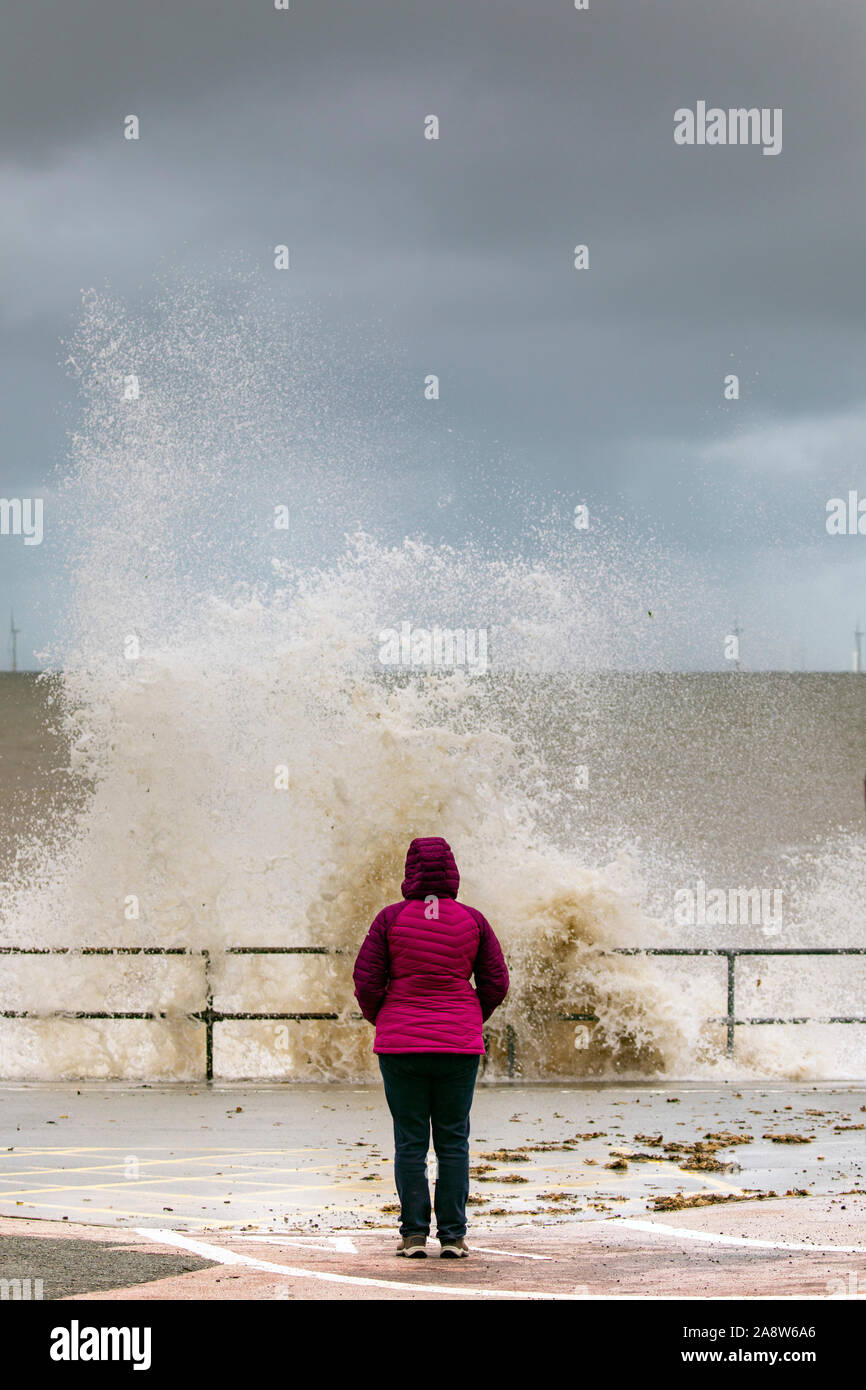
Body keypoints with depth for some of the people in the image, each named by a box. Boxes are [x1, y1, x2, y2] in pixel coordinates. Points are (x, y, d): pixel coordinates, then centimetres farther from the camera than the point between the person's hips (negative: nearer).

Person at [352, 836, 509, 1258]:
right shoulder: (472, 921, 0)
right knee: (453, 1140, 6)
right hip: (458, 1047, 1)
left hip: (401, 1046, -1)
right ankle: (453, 1236, 3)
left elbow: (366, 981, -4)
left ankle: (414, 1235, 2)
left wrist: (382, 1021, 14)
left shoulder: (391, 919, -4)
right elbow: (496, 982, 2)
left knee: (410, 1141, 4)